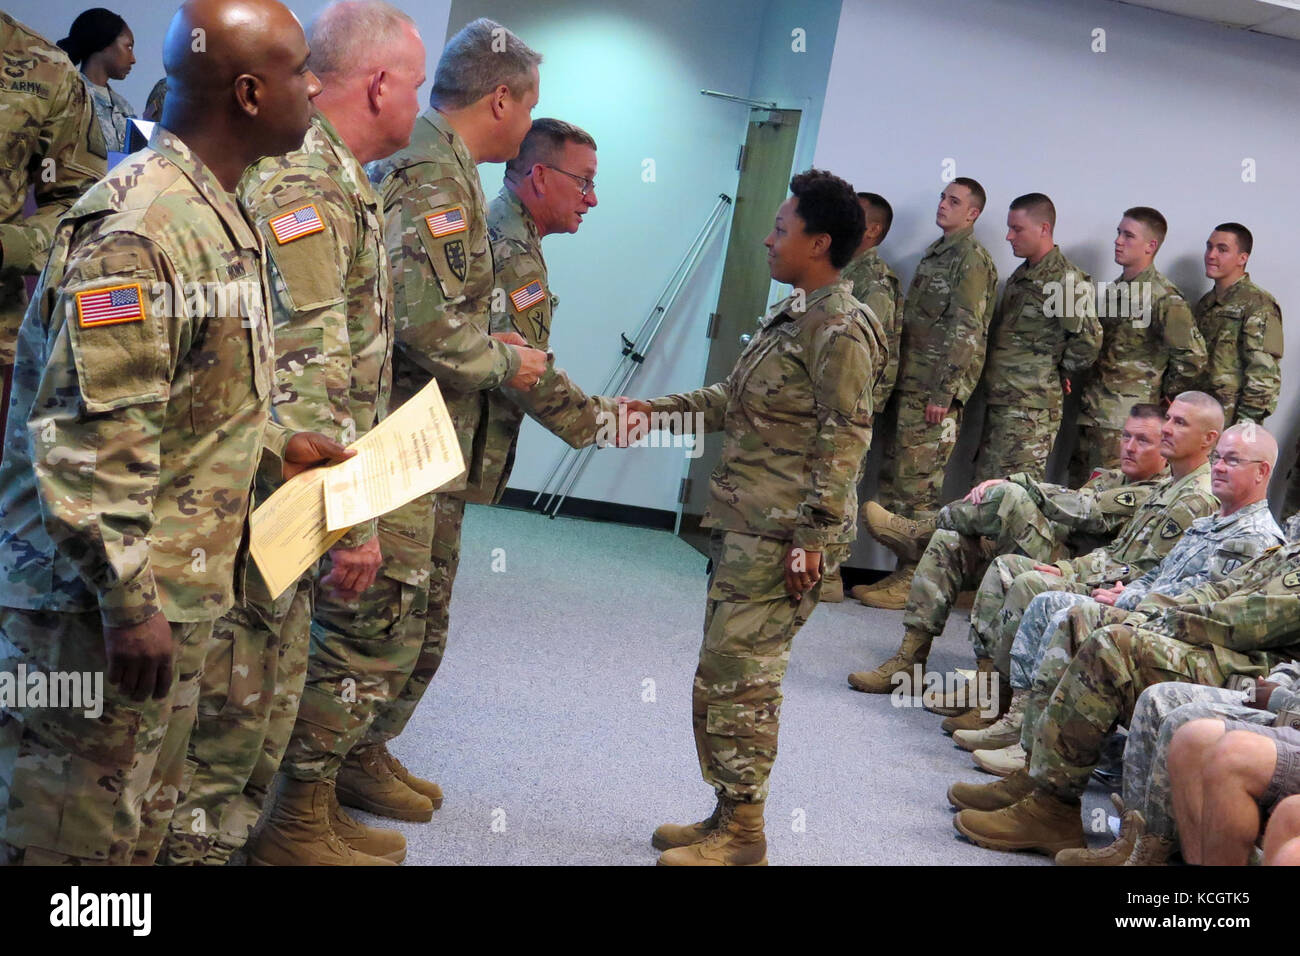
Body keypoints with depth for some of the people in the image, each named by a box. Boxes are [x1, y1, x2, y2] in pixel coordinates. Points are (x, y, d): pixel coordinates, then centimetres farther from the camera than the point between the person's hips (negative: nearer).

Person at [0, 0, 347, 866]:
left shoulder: (214, 215, 12)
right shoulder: (137, 225, -21)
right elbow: (87, 436, -25)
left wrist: (274, 443, 15)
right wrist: (127, 601, -23)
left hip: (173, 593, 10)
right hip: (103, 600, -10)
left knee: (146, 818, 20)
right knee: (74, 831, 1)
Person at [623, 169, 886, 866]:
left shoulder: (840, 328, -13)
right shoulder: (789, 318, 17)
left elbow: (845, 441, -17)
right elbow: (733, 401, 25)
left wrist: (812, 538, -20)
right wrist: (656, 410, 18)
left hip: (783, 536, -10)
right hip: (744, 524, 10)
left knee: (738, 676, -6)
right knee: (726, 673, 13)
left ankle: (742, 837, 4)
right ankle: (728, 815, 24)